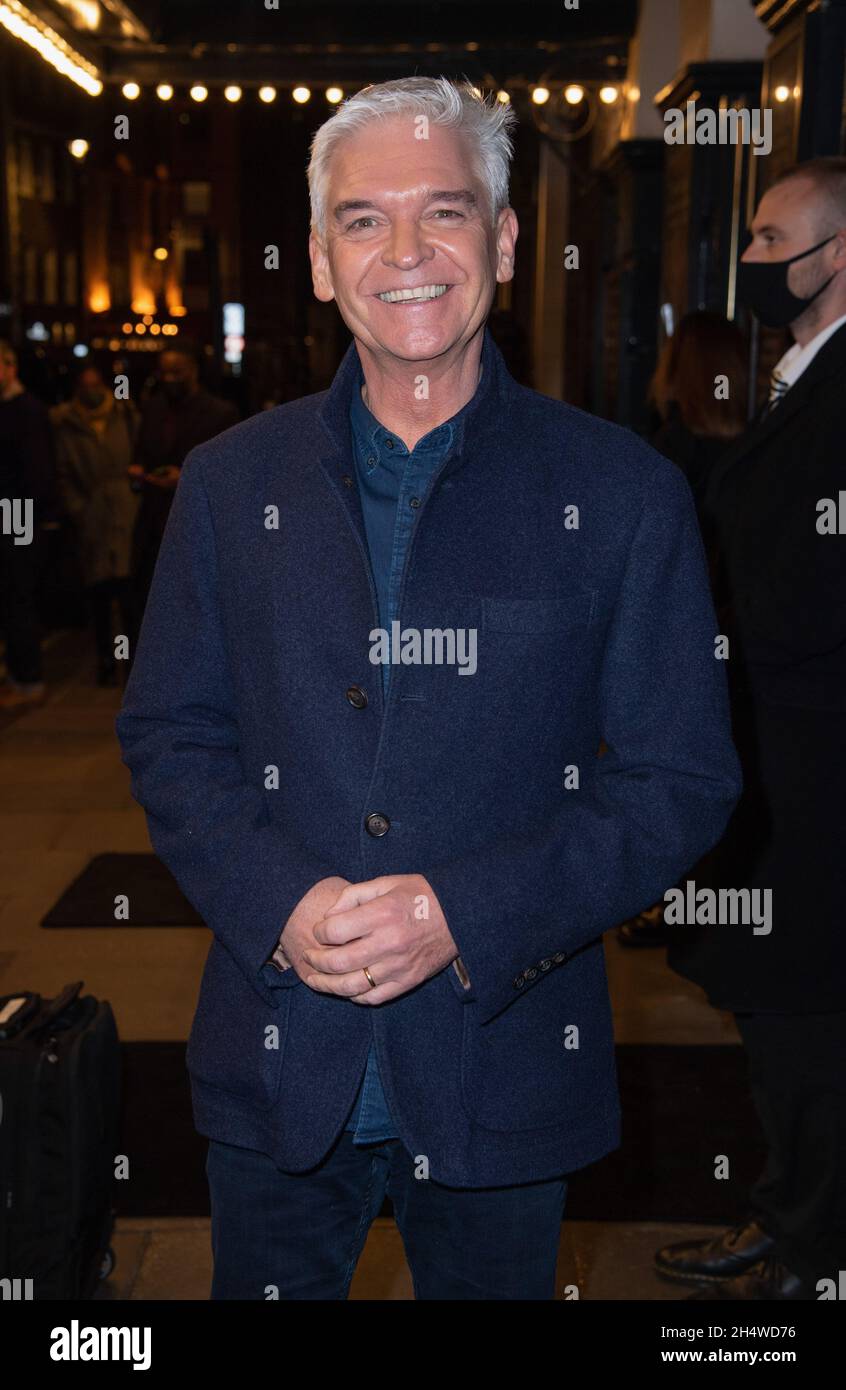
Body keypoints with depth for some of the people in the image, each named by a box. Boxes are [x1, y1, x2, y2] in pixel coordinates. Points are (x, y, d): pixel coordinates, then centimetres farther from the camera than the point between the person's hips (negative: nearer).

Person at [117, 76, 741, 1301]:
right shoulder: (230, 484, 2)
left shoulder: (623, 495, -5)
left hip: (503, 1059, -1)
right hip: (276, 1063, 2)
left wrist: (467, 917, -17)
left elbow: (684, 780, -5)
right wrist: (278, 904, -14)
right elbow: (168, 737, 4)